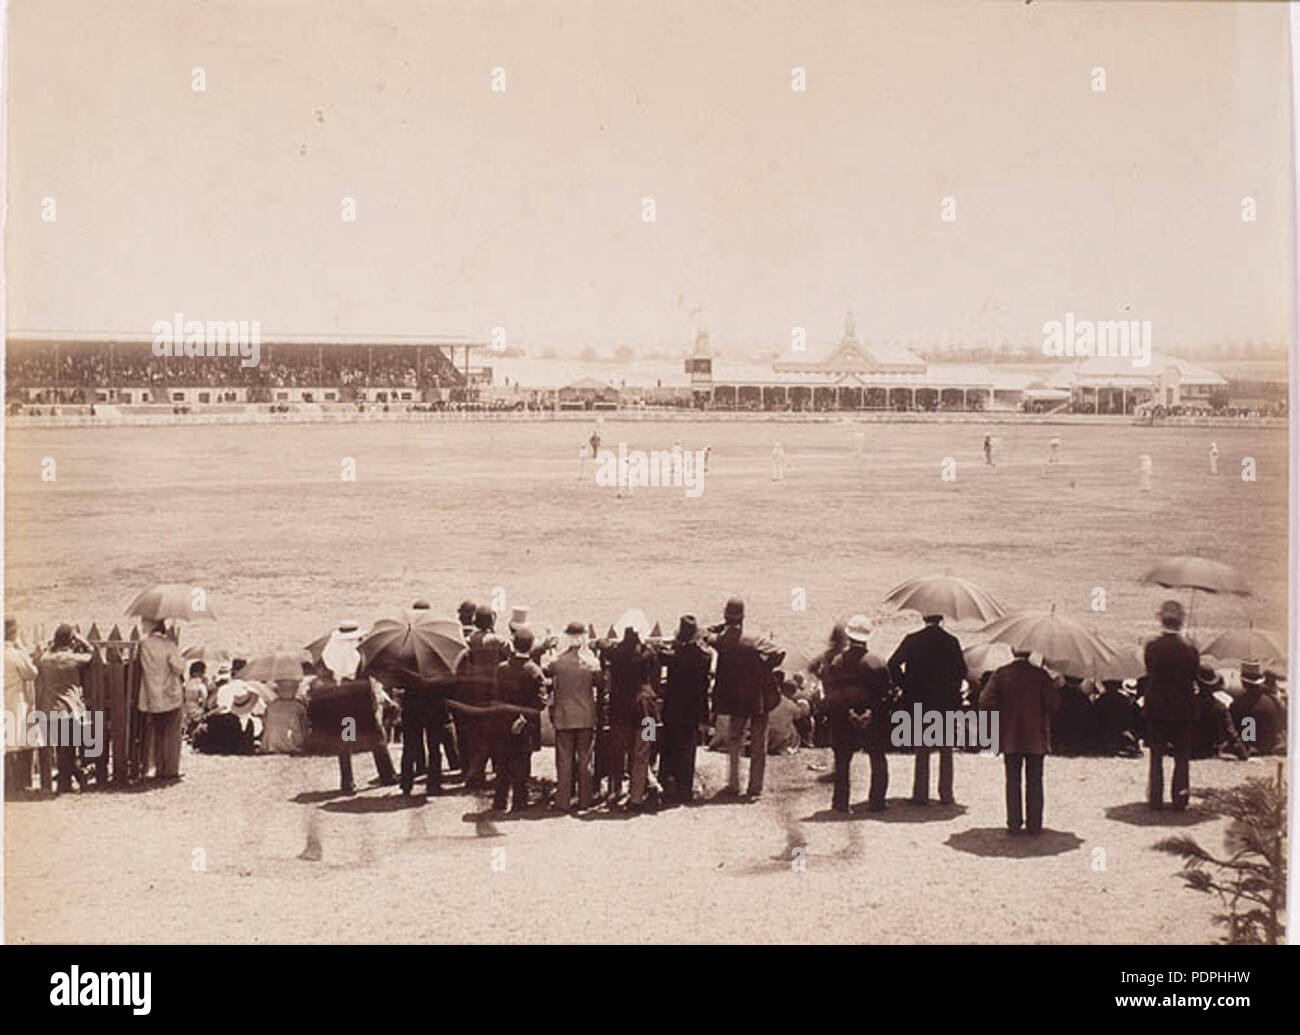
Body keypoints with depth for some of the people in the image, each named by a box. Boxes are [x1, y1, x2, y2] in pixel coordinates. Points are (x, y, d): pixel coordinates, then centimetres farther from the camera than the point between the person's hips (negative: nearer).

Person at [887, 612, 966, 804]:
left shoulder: (912, 640, -4)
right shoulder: (951, 641, -3)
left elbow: (893, 664, -10)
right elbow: (961, 671, -4)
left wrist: (903, 686, -1)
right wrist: (955, 693, 8)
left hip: (920, 702, 0)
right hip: (946, 703, 0)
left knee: (922, 750, 7)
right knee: (946, 751, 10)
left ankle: (921, 794, 5)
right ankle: (946, 794, 9)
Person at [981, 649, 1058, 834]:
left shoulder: (1001, 674, -4)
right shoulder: (1040, 674, -8)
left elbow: (986, 702, -10)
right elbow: (1052, 702, -12)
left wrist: (999, 720, 5)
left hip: (1010, 737, 1)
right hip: (1036, 737, -1)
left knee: (1012, 781, 9)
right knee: (1034, 781, 8)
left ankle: (1014, 823, 9)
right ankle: (1034, 824, 8)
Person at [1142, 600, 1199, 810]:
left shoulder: (1151, 647, -9)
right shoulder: (1190, 650, -11)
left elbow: (1149, 673, 2)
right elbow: (1194, 679, -1)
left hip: (1155, 708, 1)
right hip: (1182, 710, -1)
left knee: (1156, 757, 9)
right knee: (1182, 757, 10)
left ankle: (1155, 798, 9)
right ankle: (1179, 798, 10)